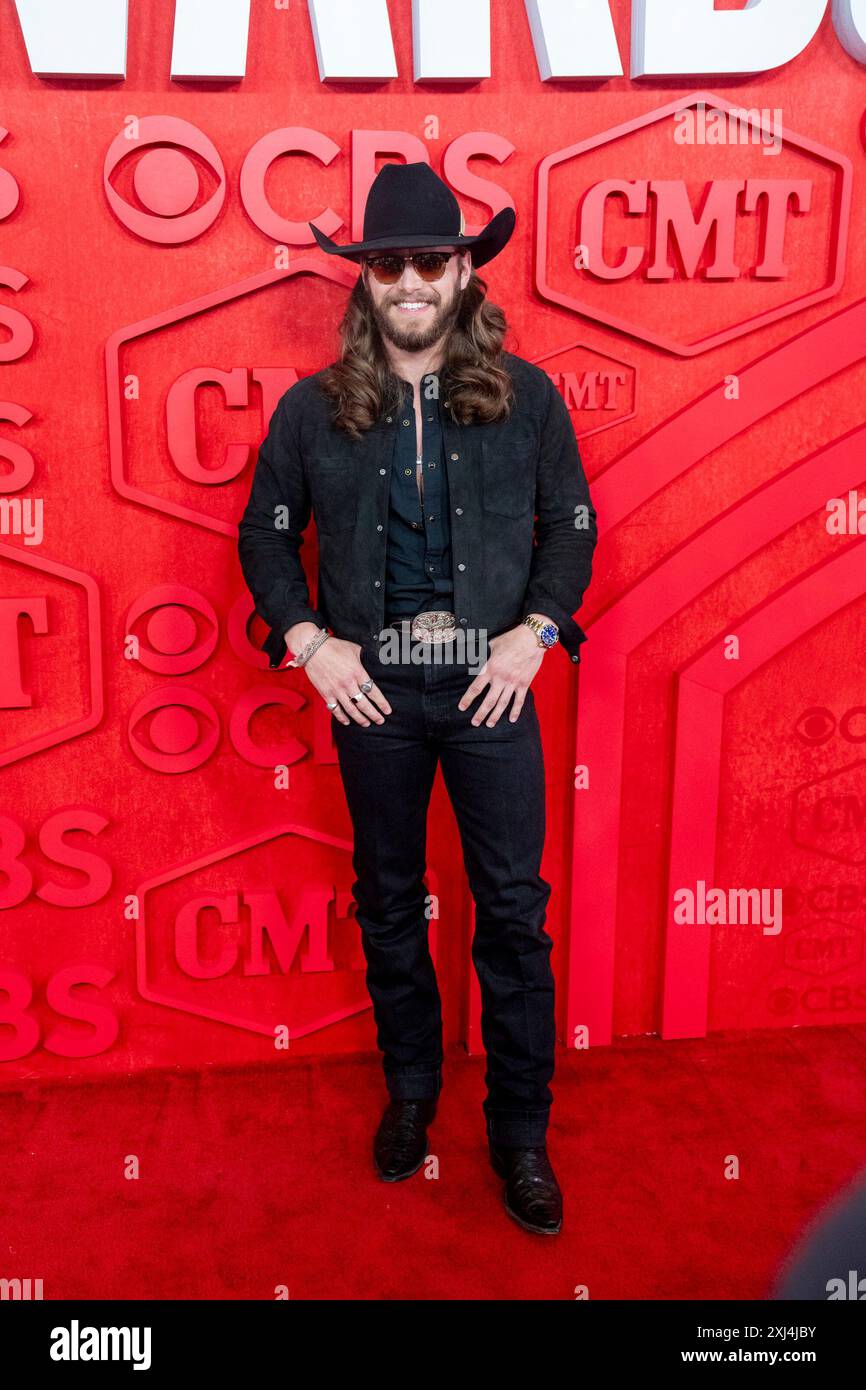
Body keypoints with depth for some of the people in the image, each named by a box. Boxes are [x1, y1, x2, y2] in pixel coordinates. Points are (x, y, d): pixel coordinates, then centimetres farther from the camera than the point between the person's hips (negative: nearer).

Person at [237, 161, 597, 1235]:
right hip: (371, 690, 1)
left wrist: (537, 628, -8)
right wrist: (308, 640, -4)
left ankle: (520, 1128, 21)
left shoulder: (526, 397, 0)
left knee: (513, 906, 3)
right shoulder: (314, 409, 0)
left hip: (492, 683, -1)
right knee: (388, 900, 14)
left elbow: (573, 524, 6)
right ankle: (409, 1088, 35)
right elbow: (264, 533, 8)